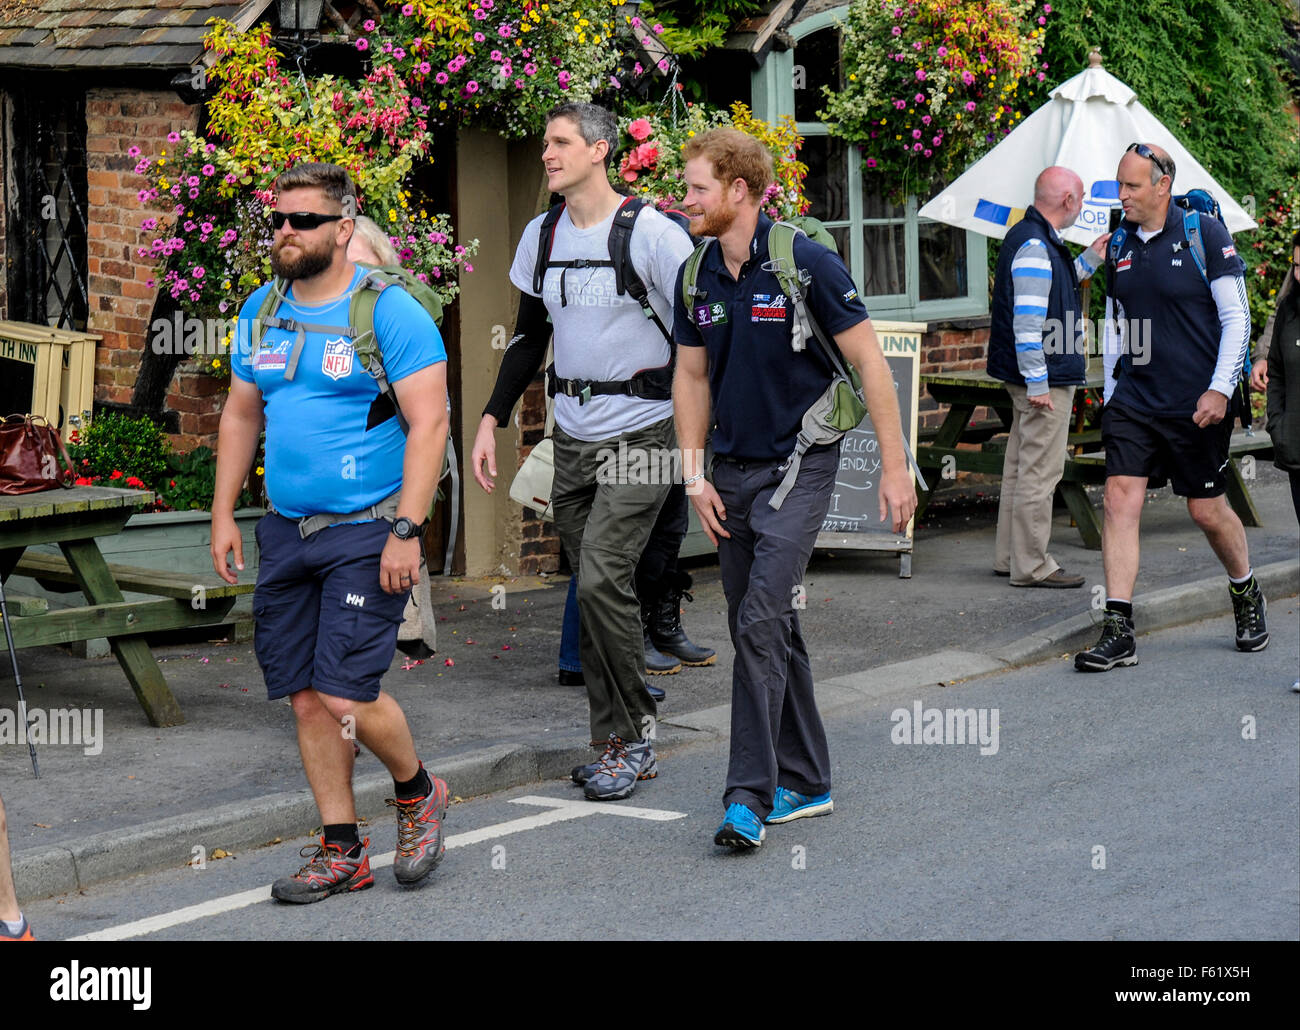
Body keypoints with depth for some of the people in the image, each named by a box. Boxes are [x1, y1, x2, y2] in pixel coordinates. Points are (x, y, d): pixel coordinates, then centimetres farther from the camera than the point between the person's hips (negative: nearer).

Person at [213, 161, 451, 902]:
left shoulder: (390, 312, -9)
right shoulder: (261, 312, 11)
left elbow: (428, 424, -12)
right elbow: (241, 416, 20)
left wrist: (406, 530, -18)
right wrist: (224, 514, 14)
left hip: (366, 532, -6)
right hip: (287, 532, 7)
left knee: (345, 694, -13)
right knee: (306, 699, 6)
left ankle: (418, 793, 16)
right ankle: (343, 854, 15)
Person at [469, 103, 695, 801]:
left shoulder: (651, 233, -9)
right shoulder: (541, 237, 10)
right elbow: (529, 337, 20)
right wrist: (491, 419, 11)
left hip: (640, 434, -6)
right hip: (571, 440, 6)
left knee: (601, 580, -16)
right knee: (594, 591, 5)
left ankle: (635, 732, -3)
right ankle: (618, 745, 12)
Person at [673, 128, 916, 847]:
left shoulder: (806, 264, -13)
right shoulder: (697, 278, 5)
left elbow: (869, 362, -10)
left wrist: (895, 466, -11)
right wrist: (694, 475, 6)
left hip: (798, 465, -7)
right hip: (732, 471, 7)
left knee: (761, 621, -16)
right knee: (759, 627, 11)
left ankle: (750, 796, -15)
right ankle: (805, 782, 23)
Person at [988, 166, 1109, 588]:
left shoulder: (1031, 239, 14)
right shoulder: (1034, 246, -19)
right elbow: (1027, 320, -23)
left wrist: (1090, 260, 28)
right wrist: (1037, 383, -23)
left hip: (1036, 378, 11)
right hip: (1044, 379, -11)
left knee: (1021, 466, 16)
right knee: (1039, 471, -6)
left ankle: (1010, 557, 24)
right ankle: (1032, 566, -2)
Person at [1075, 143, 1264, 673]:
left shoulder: (1203, 234, -8)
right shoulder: (1120, 243, 8)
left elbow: (1236, 317, -7)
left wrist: (1220, 389, -15)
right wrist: (1110, 394, 15)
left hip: (1197, 405, -4)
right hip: (1134, 400, 4)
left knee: (1207, 510, 5)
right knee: (1120, 498, -9)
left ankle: (1246, 593, 35)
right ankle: (1118, 633, -10)